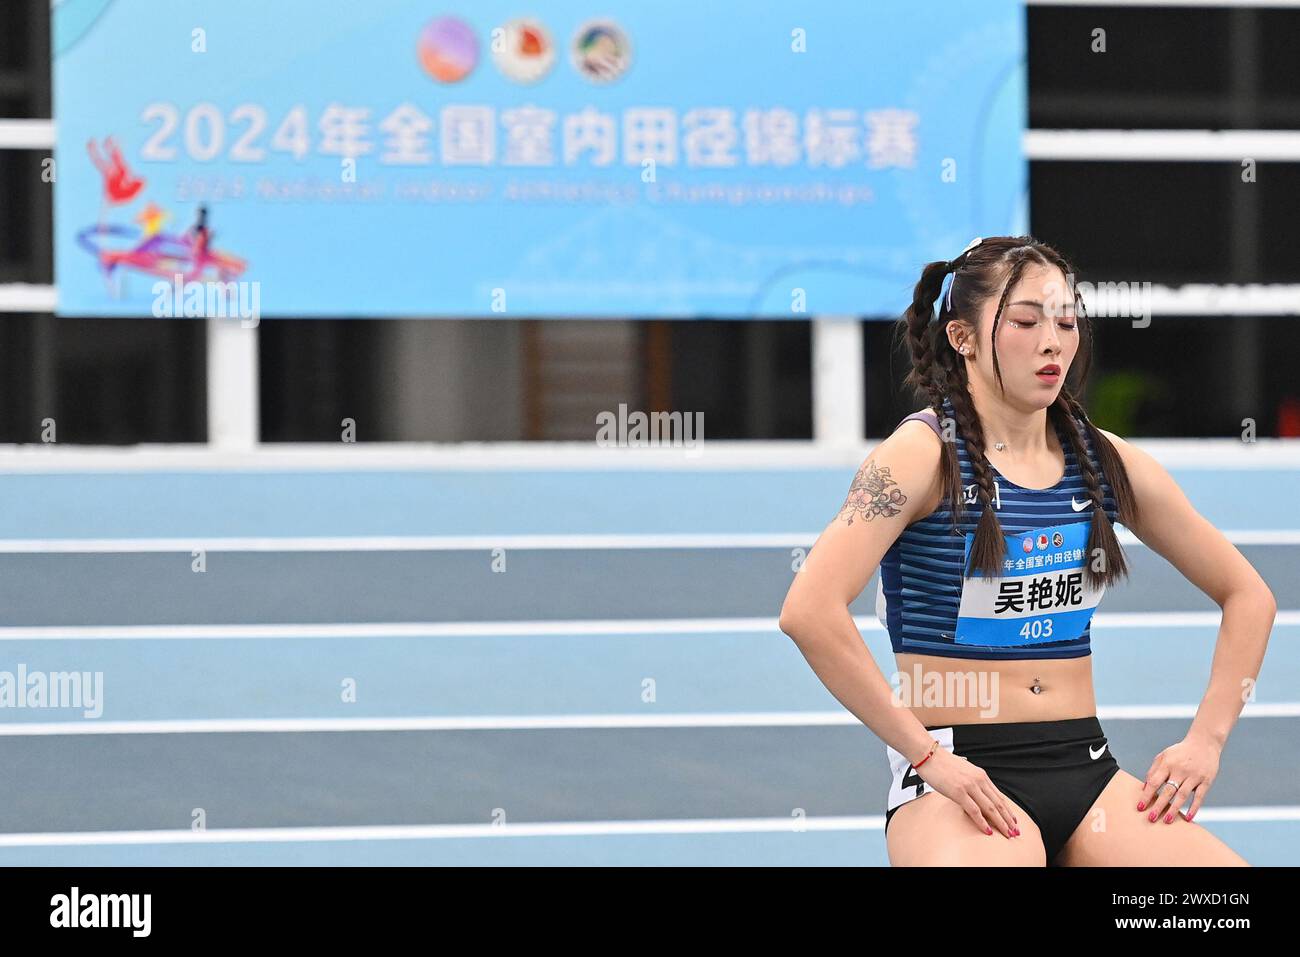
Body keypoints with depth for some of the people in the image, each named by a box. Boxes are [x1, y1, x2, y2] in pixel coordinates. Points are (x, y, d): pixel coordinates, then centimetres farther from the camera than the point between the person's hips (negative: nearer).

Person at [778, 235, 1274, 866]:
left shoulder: (1106, 462, 8)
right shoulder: (926, 454, -8)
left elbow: (1248, 595, 20)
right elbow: (809, 610, -22)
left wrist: (1206, 739, 8)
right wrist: (928, 756, -20)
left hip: (1084, 770, 5)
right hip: (960, 779, -5)